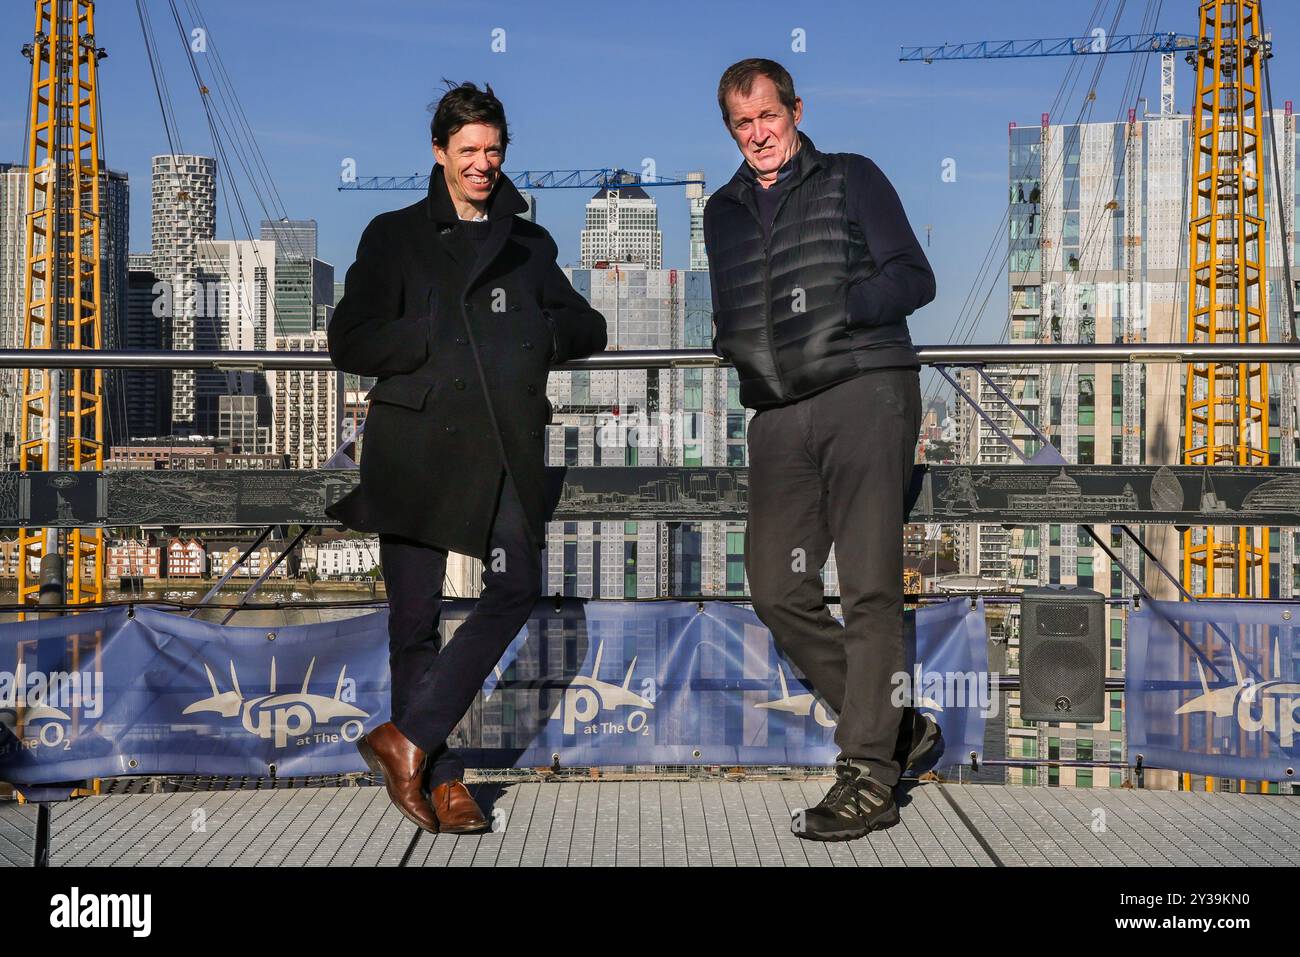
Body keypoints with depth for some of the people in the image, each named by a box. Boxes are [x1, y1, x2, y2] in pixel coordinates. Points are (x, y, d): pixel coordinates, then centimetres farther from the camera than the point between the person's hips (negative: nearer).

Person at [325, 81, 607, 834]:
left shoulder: (527, 243, 18)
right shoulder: (395, 236, 9)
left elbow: (588, 328, 16)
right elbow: (349, 342, 1)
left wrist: (538, 333, -4)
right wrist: (439, 338, -9)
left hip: (505, 445, 3)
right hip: (417, 444, -3)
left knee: (517, 589, -8)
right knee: (417, 614, -1)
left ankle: (407, 736, 1)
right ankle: (440, 776, 11)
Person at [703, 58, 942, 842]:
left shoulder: (851, 178, 9)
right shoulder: (724, 211, 22)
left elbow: (915, 278, 3)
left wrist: (837, 306, -13)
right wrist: (733, 341, 6)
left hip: (864, 393, -5)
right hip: (778, 413, 5)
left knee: (870, 587, -10)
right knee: (778, 590, -1)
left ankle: (869, 777, -7)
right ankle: (898, 729, 13)